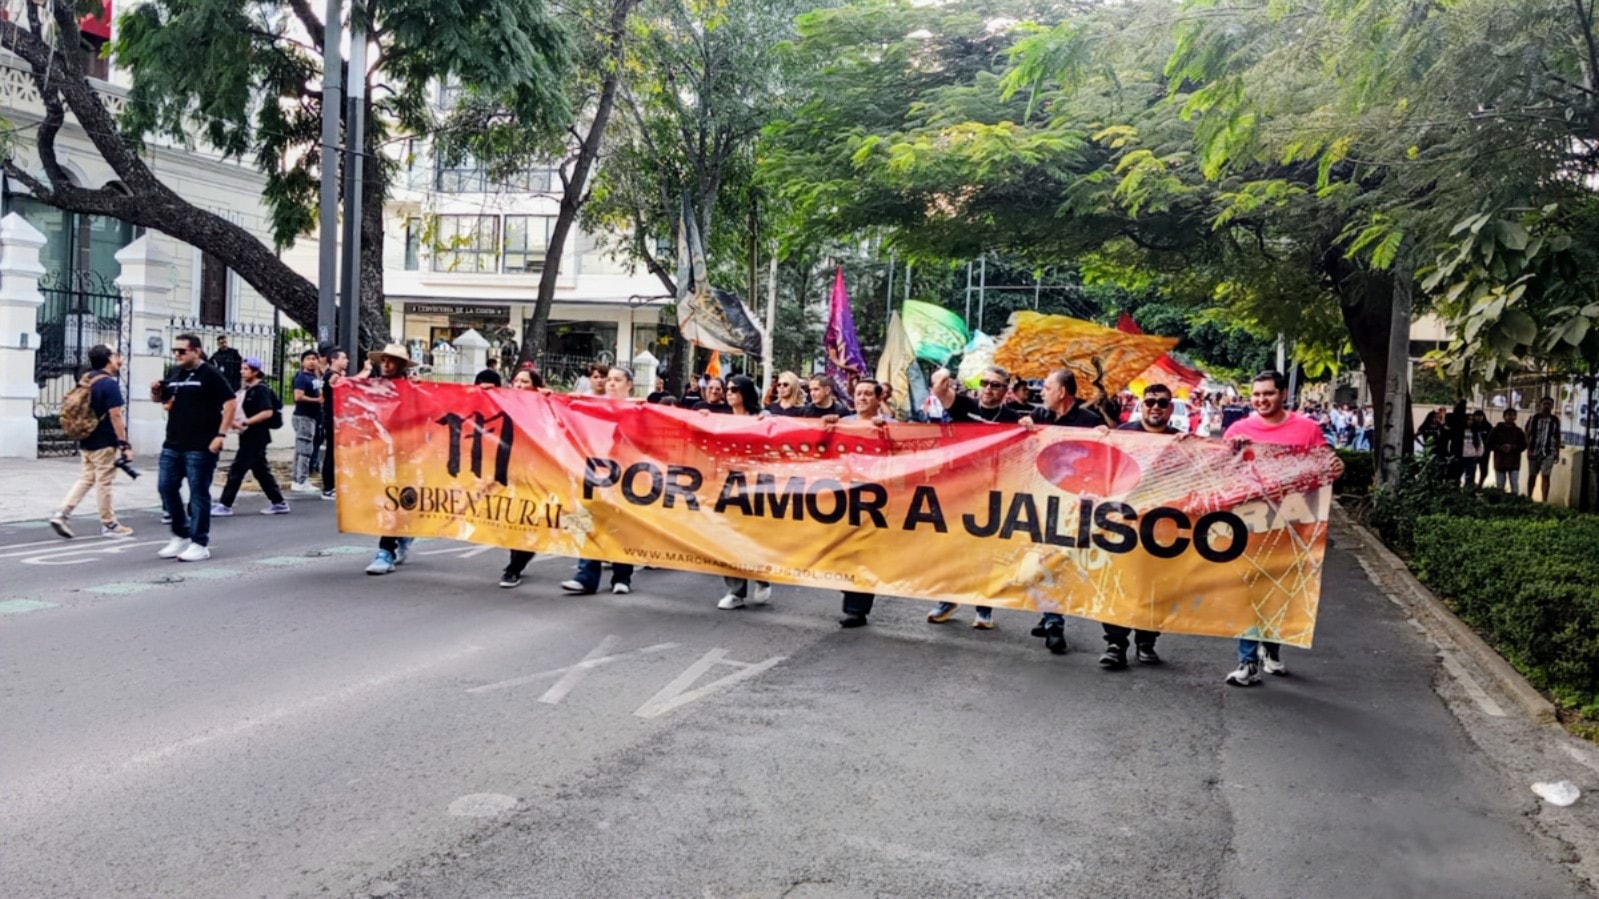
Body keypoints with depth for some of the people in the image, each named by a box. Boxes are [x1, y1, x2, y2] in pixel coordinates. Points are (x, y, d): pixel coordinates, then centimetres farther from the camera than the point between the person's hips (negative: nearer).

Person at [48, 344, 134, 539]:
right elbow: (115, 416, -20)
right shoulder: (110, 383, -17)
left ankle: (62, 514, 5)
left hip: (87, 441, 8)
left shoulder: (86, 381, 9)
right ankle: (109, 525, 9)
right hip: (105, 443, -8)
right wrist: (124, 444, -18)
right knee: (104, 483, 0)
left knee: (86, 479, 15)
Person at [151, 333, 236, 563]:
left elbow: (230, 403, -11)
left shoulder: (210, 375, -6)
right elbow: (160, 399, 26)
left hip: (200, 447, -7)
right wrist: (155, 391, 1)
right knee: (166, 487, 9)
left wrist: (221, 434, -18)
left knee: (198, 493, -3)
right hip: (172, 445, 7)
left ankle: (200, 544, 4)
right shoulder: (175, 374, 13)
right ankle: (180, 535, 24)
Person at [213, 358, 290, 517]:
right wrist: (239, 423, 7)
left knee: (236, 470, -7)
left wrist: (246, 422, -24)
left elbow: (268, 412, -24)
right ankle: (279, 503, 18)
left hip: (256, 437, -10)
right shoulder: (249, 389, 14)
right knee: (261, 471, 13)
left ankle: (225, 505, -3)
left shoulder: (261, 389, -14)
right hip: (250, 436, 10)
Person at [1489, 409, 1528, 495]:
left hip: (1514, 463, 0)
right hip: (1500, 462, 0)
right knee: (1499, 486, 3)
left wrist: (1512, 447, -12)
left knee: (1515, 486, -6)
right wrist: (1500, 447, -13)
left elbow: (1523, 445, 5)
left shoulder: (1518, 431, 7)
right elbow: (1489, 444, 3)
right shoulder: (1497, 429, 4)